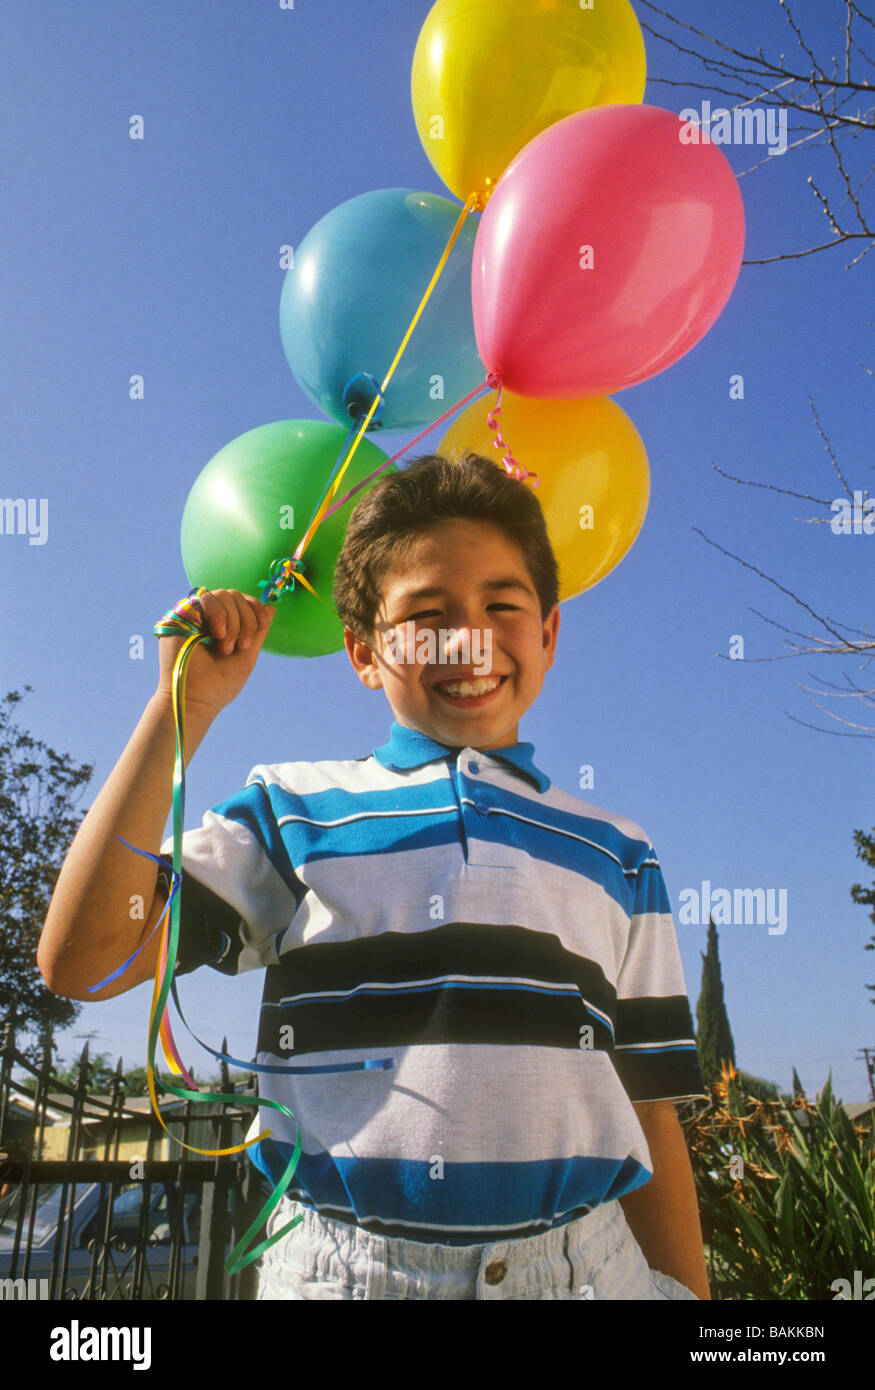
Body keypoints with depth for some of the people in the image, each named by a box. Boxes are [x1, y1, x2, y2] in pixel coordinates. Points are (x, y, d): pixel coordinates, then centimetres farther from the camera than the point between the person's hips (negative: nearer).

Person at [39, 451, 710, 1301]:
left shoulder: (616, 858, 9)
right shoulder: (292, 814, 4)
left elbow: (648, 1112, 11)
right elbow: (82, 961, -6)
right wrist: (185, 705, -6)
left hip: (582, 1265, 2)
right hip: (339, 1265, -1)